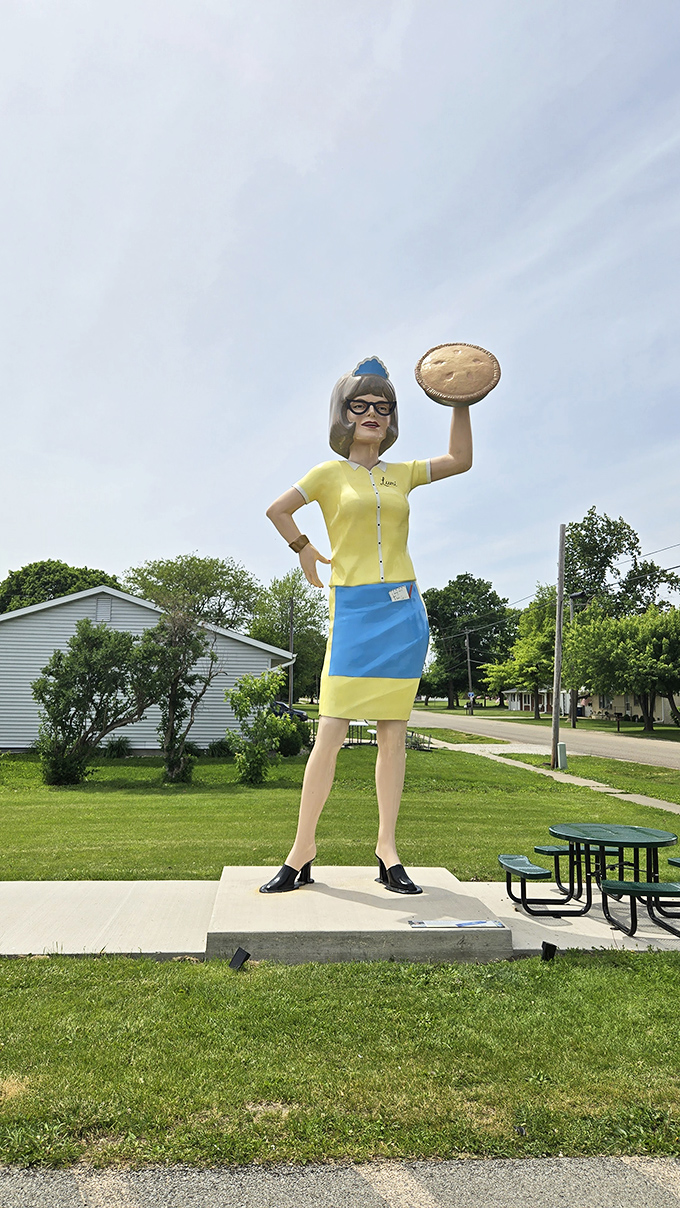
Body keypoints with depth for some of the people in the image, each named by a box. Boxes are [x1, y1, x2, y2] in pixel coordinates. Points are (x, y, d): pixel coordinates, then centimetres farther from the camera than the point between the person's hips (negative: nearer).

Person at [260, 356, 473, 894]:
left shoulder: (401, 474, 15)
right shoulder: (330, 474, 8)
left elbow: (460, 460, 14)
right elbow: (277, 509, 15)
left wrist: (460, 402, 9)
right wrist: (305, 550, 9)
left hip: (404, 611, 3)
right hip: (354, 612, -3)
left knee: (394, 732, 4)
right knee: (331, 732, -6)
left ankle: (387, 851, 12)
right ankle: (303, 851, 5)